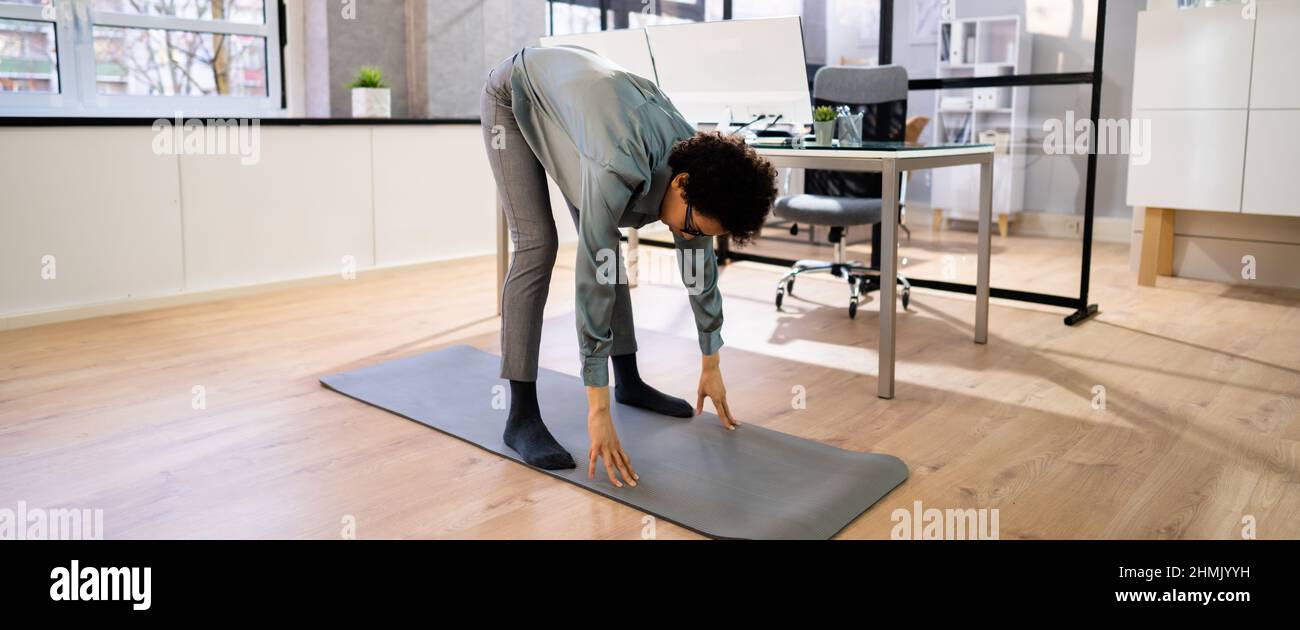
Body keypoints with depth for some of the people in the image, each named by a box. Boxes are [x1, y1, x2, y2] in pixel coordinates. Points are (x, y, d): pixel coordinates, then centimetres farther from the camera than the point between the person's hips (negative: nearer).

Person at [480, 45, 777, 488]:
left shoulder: (698, 167, -21)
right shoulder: (619, 170, -43)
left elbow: (701, 266, -8)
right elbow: (593, 284, -42)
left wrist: (711, 367, -1)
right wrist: (598, 411, -40)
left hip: (571, 88, 7)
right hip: (515, 95, -6)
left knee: (605, 248, 2)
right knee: (537, 245, -18)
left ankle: (628, 381, 15)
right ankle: (521, 416, -14)